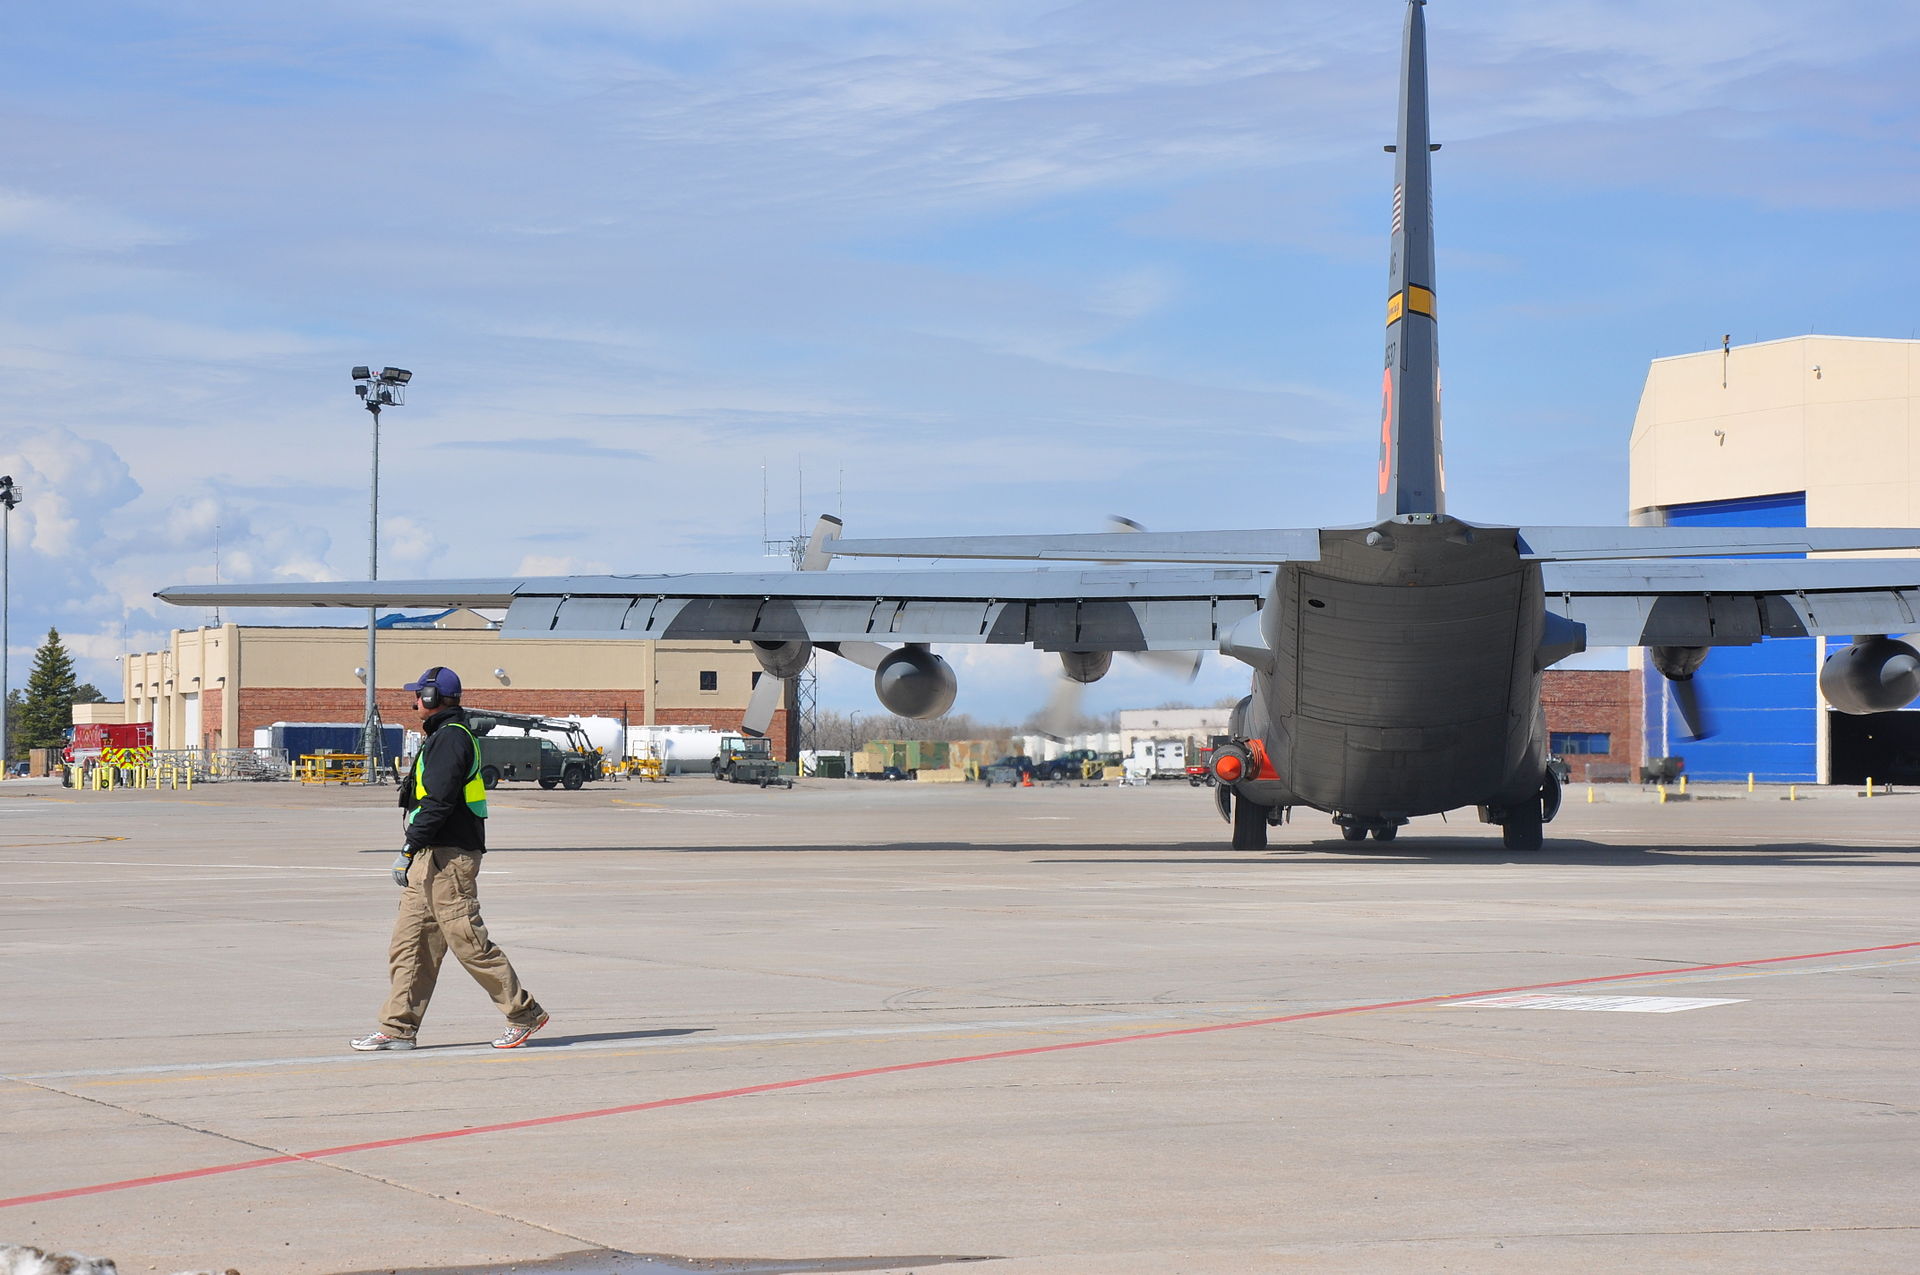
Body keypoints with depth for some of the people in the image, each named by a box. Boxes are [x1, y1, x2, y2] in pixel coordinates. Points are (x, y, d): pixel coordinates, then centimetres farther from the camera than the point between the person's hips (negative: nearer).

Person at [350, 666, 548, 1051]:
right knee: (409, 943, 7)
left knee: (468, 940, -7)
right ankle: (398, 1028, 7)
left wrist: (408, 851, -21)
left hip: (448, 856, -11)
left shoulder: (451, 737, -13)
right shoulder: (443, 736, 20)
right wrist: (415, 852, 21)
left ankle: (524, 1013, 1)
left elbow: (438, 802, -21)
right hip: (431, 858, 11)